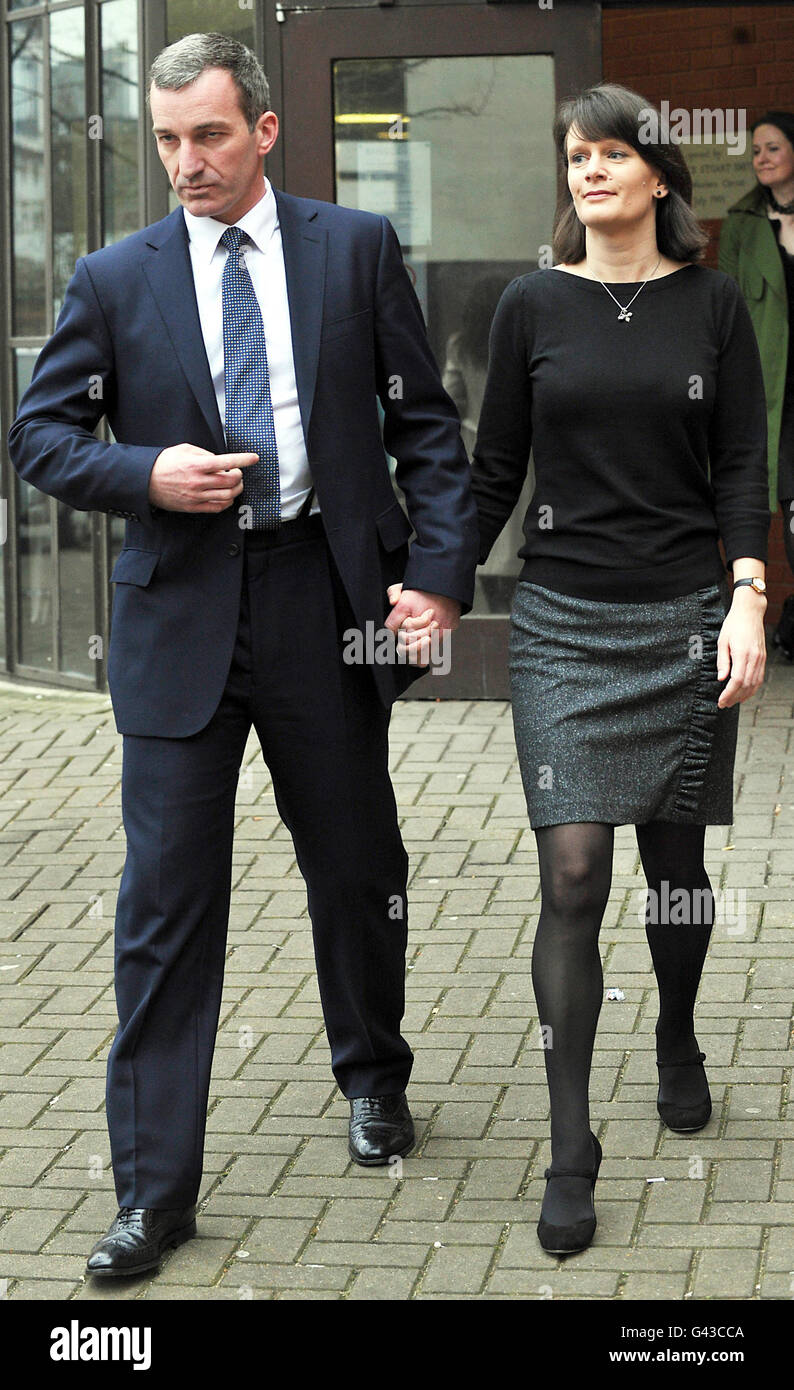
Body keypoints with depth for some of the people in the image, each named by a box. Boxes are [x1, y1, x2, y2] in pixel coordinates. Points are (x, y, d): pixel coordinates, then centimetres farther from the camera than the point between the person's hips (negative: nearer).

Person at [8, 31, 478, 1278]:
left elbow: (426, 422, 4)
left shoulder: (356, 248, 3)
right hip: (182, 614, 0)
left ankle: (373, 1077, 41)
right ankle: (154, 1190, 5)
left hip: (327, 600, 1)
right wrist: (146, 475, -12)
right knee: (166, 903, -1)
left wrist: (440, 572, -7)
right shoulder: (116, 279, 3)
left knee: (358, 868, 15)